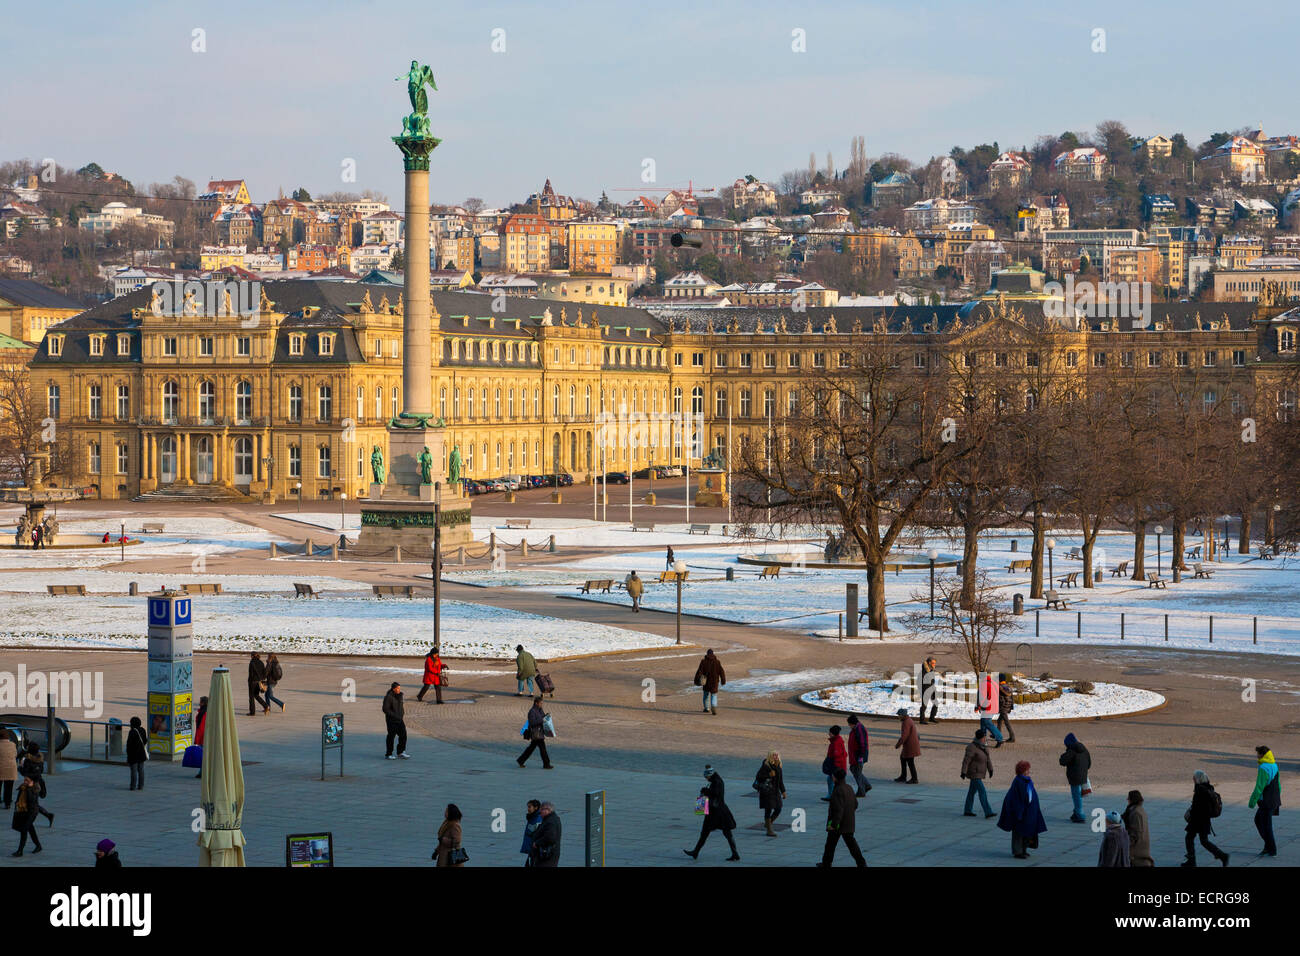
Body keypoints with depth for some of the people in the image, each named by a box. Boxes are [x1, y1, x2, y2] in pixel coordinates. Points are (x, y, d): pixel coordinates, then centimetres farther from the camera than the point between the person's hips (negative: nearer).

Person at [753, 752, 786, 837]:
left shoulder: (778, 767, 9)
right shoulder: (765, 766, -12)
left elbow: (780, 780, 17)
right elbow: (758, 776, -15)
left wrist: (783, 791, 15)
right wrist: (769, 775, -25)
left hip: (775, 791, 7)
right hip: (766, 791, -7)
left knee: (778, 809, 6)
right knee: (768, 809, -5)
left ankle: (767, 824, 27)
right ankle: (769, 830, 3)